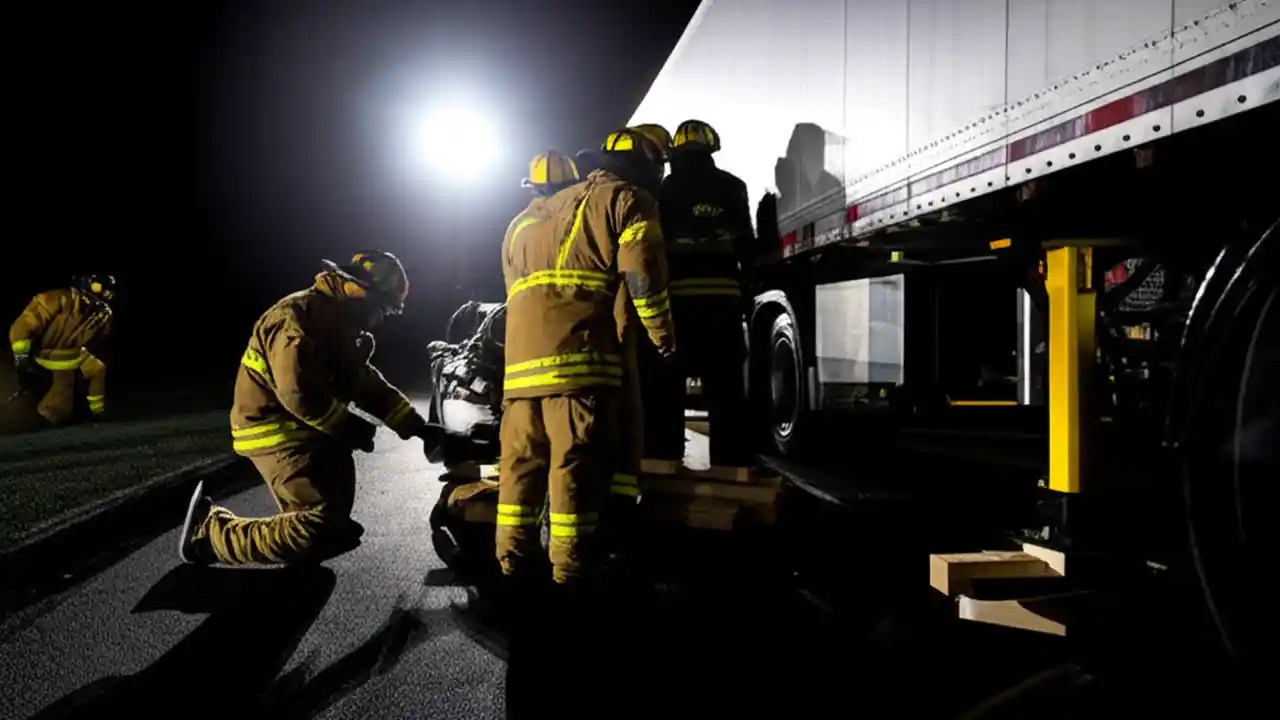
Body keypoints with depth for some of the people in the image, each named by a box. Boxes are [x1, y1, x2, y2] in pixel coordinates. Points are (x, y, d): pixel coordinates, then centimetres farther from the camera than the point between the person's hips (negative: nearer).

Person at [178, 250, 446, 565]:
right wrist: (349, 425, -16)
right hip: (277, 430, -10)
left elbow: (370, 384, 14)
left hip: (308, 430, 10)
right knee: (320, 528, -19)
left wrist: (417, 426, 6)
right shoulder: (299, 316, -19)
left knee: (337, 527, 14)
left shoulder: (340, 325, 14)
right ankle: (209, 531, -5)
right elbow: (298, 392, -28)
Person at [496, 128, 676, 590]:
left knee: (521, 456, 10)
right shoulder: (627, 199, 8)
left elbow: (511, 262, 30)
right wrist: (663, 336, 3)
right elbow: (643, 273, -5)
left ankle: (513, 561, 14)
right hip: (577, 347, -7)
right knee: (576, 460, -5)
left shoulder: (545, 211, 32)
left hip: (521, 347, 7)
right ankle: (569, 570, -3)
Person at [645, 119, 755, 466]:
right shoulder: (731, 187, 10)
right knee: (725, 387, 3)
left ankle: (662, 461, 1)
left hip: (676, 297, 0)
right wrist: (745, 290, 11)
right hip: (722, 296, 1)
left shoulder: (663, 190, 9)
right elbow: (746, 245, 7)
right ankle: (729, 464, 1)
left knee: (665, 387, 3)